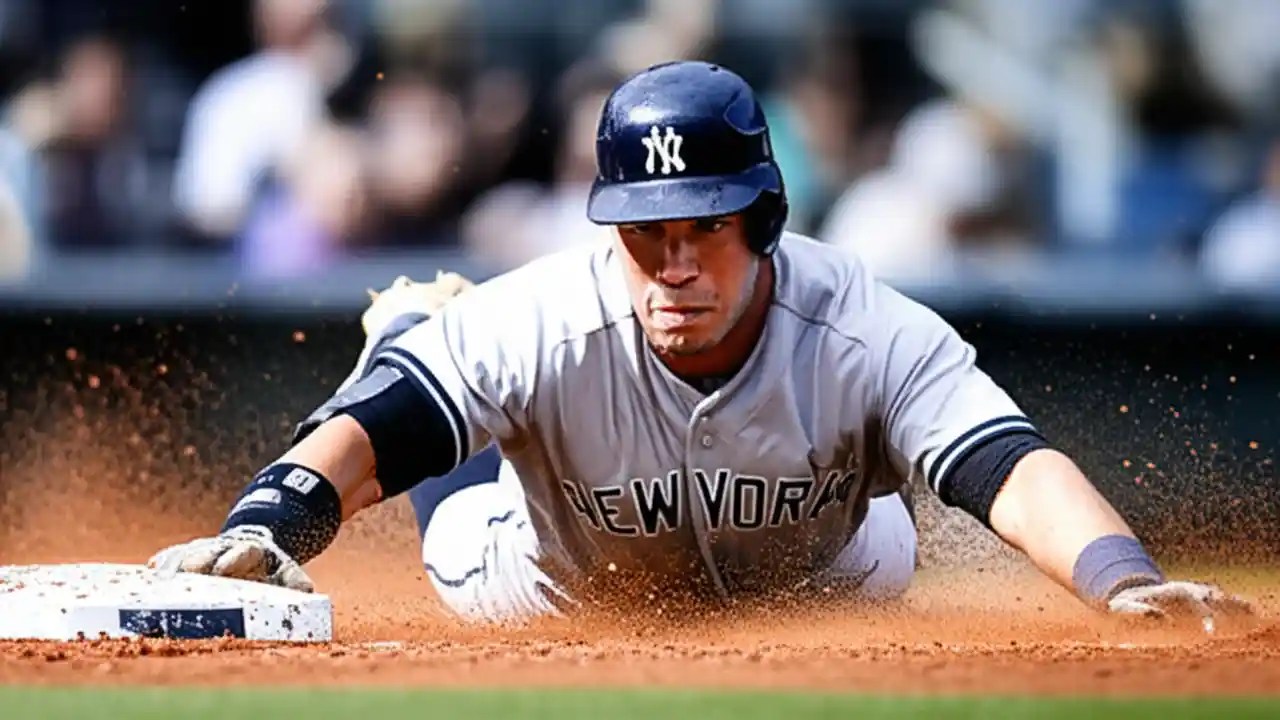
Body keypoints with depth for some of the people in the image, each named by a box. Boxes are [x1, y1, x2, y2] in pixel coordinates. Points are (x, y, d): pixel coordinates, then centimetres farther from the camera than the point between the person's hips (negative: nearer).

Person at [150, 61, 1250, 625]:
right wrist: (263, 531, -73)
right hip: (569, 591, -1)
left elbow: (1015, 470, -53)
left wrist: (1125, 582, -73)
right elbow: (363, 437, -51)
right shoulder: (544, 323, -43)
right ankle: (416, 327, 46)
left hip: (806, 583, 1)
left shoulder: (869, 338, -41)